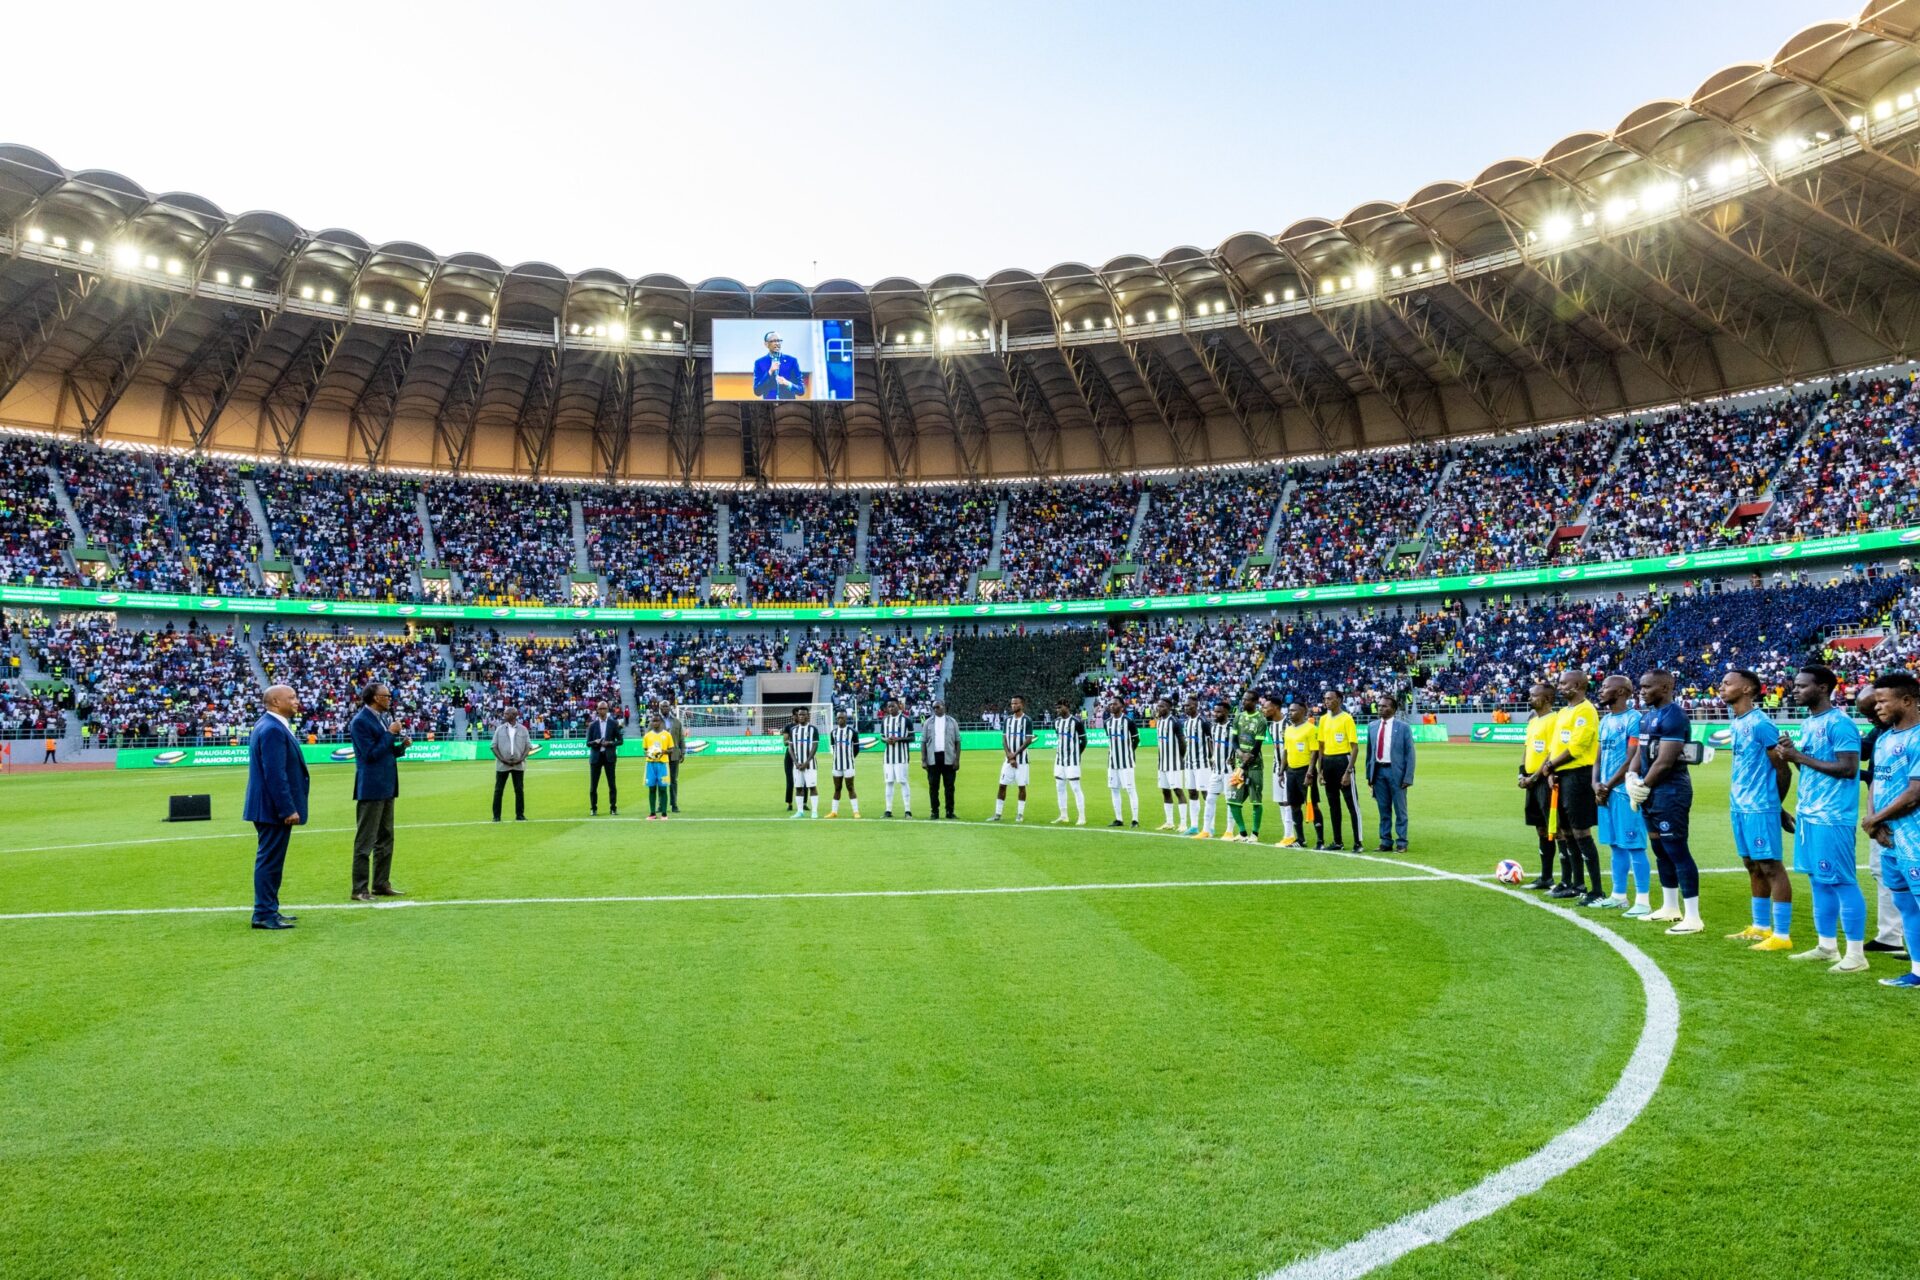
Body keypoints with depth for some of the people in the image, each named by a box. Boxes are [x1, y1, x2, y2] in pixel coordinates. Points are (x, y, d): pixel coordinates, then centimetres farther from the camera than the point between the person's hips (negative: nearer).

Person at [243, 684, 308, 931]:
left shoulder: (271, 726, 13)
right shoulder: (273, 730, -19)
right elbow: (275, 774, -24)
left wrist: (288, 807, 20)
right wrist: (288, 809, -22)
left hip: (271, 808, 11)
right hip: (274, 808, -11)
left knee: (271, 861, 16)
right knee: (269, 861, -4)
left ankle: (269, 910, 25)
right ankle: (264, 915, 2)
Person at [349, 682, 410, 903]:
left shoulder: (381, 719, 14)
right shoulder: (361, 721, -14)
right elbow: (370, 754, -19)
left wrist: (402, 746, 2)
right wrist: (390, 734, -16)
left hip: (386, 787, 9)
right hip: (371, 789, -9)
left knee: (385, 839, 14)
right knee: (365, 841, -3)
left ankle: (381, 884, 22)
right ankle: (360, 889, 3)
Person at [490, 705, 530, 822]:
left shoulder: (523, 729, 5)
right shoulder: (500, 729, 4)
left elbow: (528, 746, 5)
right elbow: (494, 746, 3)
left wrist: (521, 759, -9)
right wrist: (502, 759, -9)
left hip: (518, 764, 0)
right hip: (502, 764, 0)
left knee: (519, 790, 2)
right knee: (498, 790, 1)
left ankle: (520, 815, 9)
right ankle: (496, 816, 6)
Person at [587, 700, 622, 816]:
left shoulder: (613, 723, 4)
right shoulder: (592, 725, 6)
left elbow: (620, 740, 5)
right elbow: (588, 743, 6)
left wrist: (611, 743, -13)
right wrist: (595, 742, -15)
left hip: (609, 756, -1)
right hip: (595, 757, 1)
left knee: (612, 784, -1)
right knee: (593, 785, 3)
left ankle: (613, 808, 6)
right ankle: (593, 808, 12)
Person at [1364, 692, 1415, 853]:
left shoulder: (1403, 727, -4)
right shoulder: (1372, 727, 9)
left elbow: (1409, 753, -4)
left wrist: (1408, 777, -10)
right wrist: (1369, 774, 9)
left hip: (1396, 771, -4)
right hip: (1378, 771, 4)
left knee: (1400, 810, 3)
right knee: (1383, 810, 9)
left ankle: (1401, 843, 9)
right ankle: (1386, 842, 15)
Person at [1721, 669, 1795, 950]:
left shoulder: (1760, 724, -15)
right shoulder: (1735, 723, 11)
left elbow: (1783, 770, -11)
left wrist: (1774, 805, 1)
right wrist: (1734, 799, 14)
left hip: (1760, 808, -9)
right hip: (1740, 808, 9)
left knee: (1772, 867, -4)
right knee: (1753, 866, 15)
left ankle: (1782, 935, 1)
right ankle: (1761, 927, 25)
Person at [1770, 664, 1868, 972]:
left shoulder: (1839, 723, -14)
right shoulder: (1808, 723, 14)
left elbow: (1848, 768, -20)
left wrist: (1801, 757, -18)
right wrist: (1792, 754, 1)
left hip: (1832, 817, -9)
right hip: (1808, 814, 9)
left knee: (1842, 882, -3)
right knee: (1819, 881, 13)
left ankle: (1856, 954, 4)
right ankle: (1826, 946, 22)